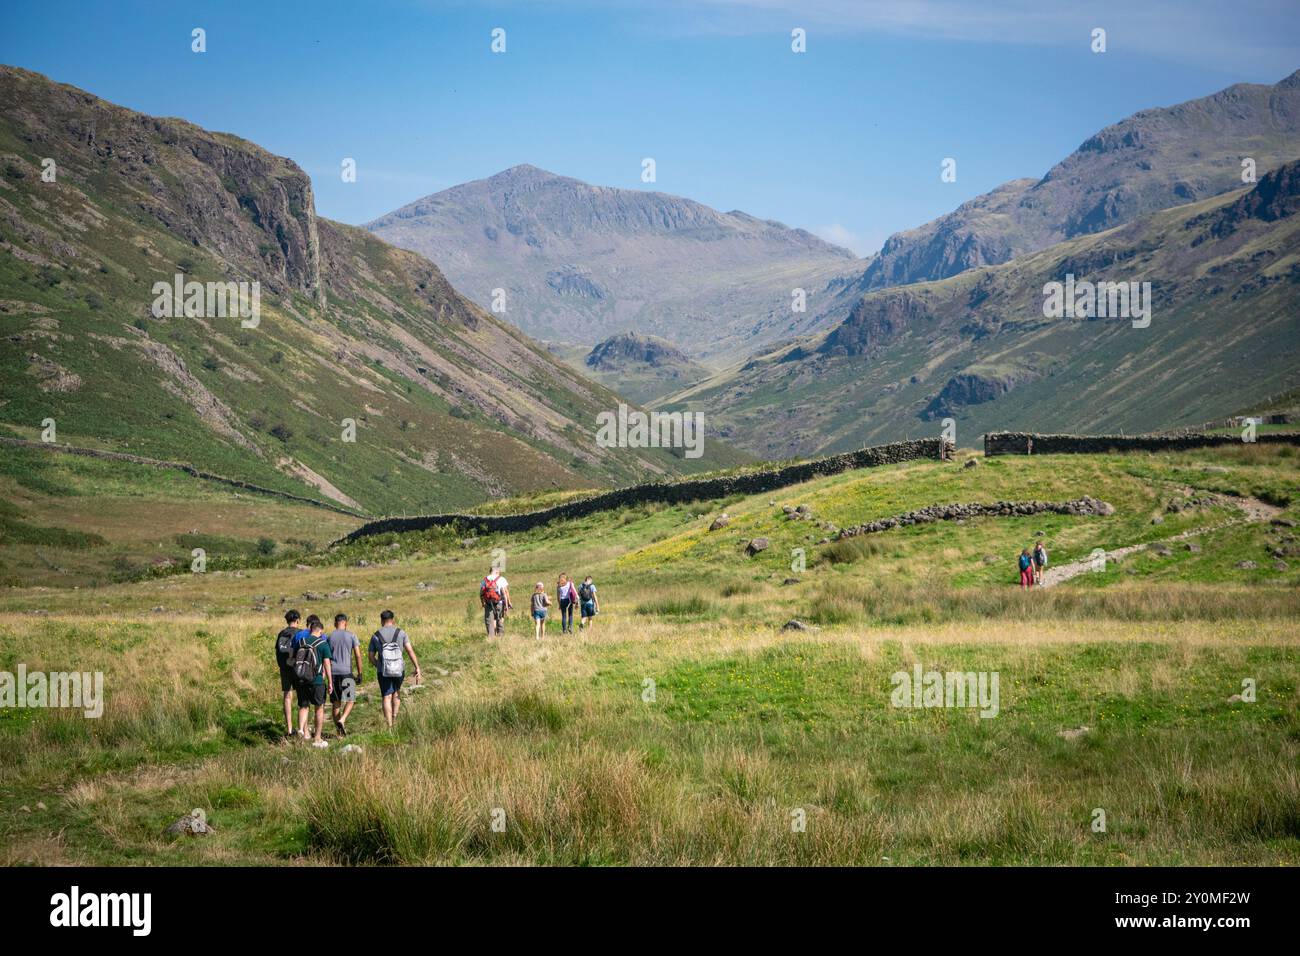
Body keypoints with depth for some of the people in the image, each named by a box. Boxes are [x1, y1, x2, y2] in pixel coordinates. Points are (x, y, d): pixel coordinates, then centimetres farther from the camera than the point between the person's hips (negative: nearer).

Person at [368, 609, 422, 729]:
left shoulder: (375, 636, 0)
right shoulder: (401, 633, -1)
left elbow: (371, 657, 4)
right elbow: (410, 651, -8)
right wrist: (417, 668, -7)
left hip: (383, 671, -1)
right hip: (399, 670, 1)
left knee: (387, 697, 5)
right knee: (396, 691, 26)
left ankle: (390, 727, -3)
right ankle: (395, 716, 11)